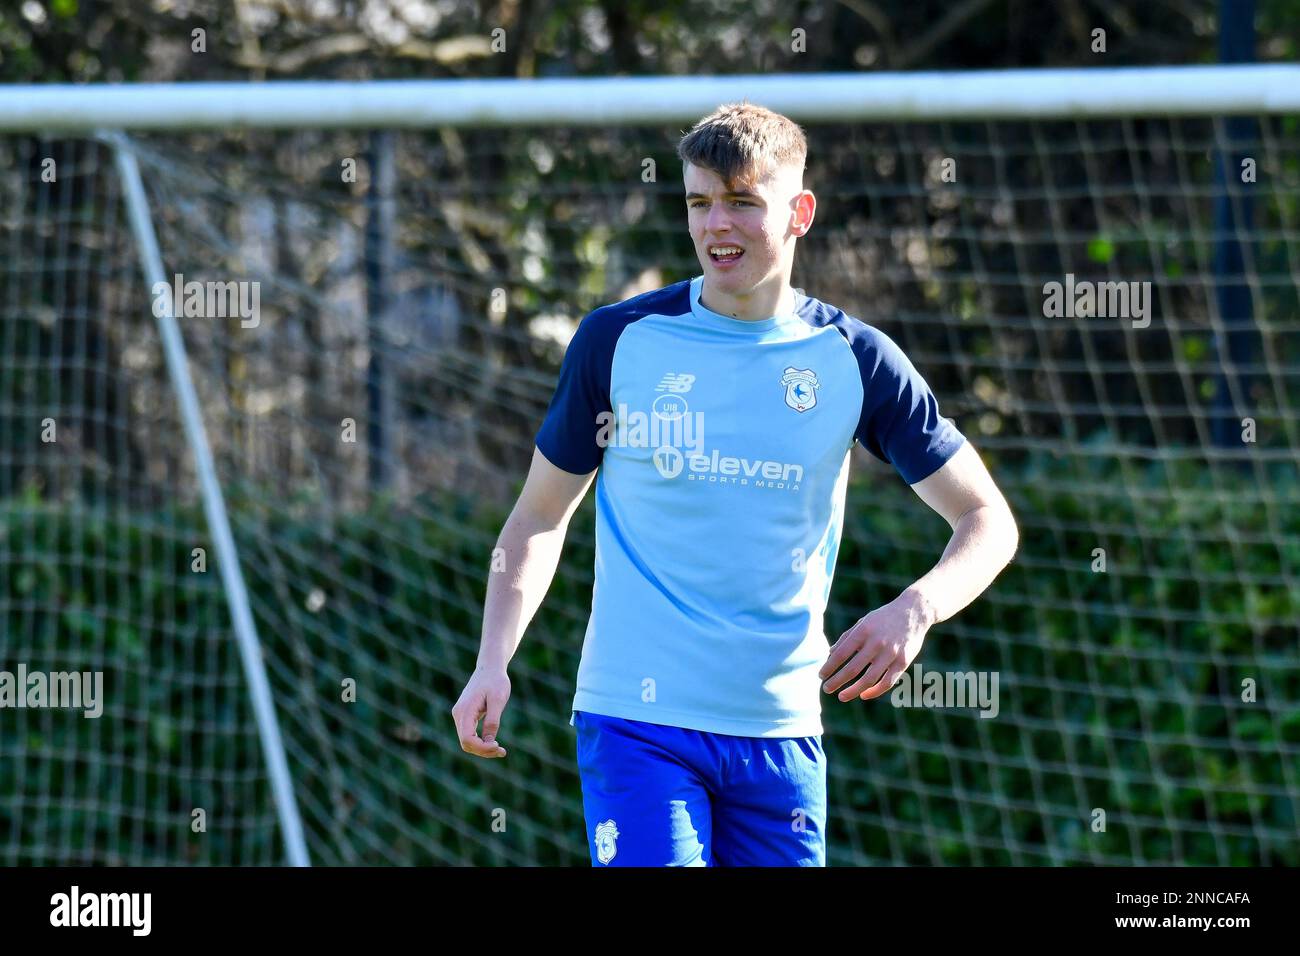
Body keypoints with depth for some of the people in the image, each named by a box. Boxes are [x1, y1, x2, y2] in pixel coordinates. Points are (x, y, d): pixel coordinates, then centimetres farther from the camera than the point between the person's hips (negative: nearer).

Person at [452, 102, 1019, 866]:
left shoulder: (854, 360, 2)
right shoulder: (618, 340, 0)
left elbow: (987, 521, 6)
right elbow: (541, 519, 10)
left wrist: (915, 611, -14)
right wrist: (494, 662, -4)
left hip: (781, 731, 2)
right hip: (633, 719, -2)